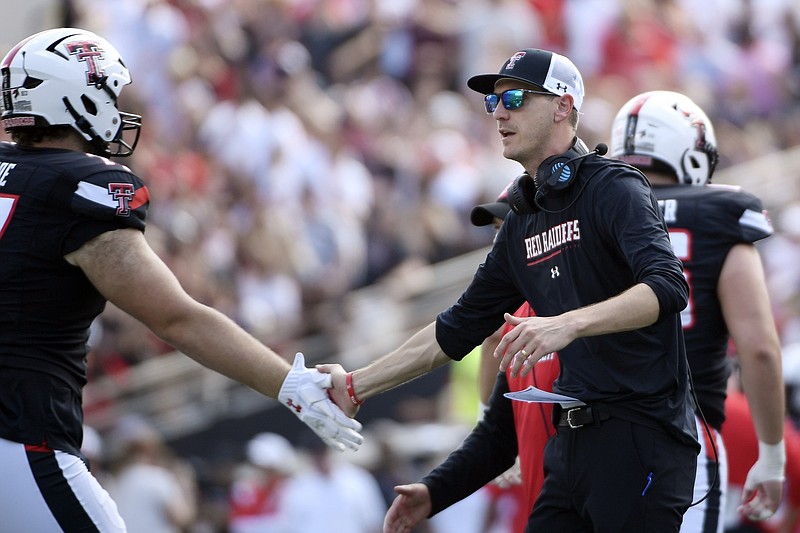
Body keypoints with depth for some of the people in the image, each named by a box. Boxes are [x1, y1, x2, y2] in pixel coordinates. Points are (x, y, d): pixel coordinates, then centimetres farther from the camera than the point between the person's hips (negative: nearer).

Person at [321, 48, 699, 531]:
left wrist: (568, 324, -34)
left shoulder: (612, 188, -8)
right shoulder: (523, 222, 17)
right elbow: (459, 329, 24)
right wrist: (356, 386, 20)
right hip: (575, 441, 8)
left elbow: (669, 287, -23)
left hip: (641, 436, -8)